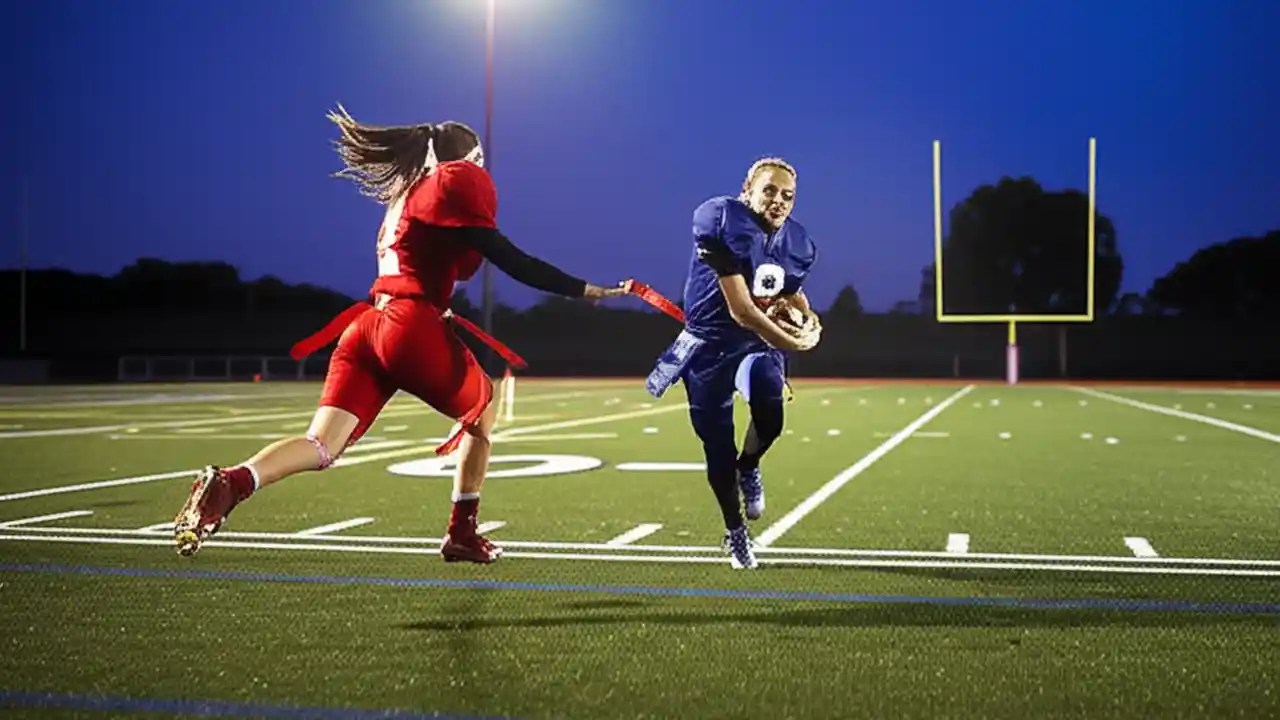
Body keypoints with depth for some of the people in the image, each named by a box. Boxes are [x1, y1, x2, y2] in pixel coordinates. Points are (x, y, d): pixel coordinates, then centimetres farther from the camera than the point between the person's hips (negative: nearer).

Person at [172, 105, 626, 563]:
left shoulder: (411, 189, 28)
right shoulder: (460, 178, 3)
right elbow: (507, 259, -6)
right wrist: (583, 290, -5)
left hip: (367, 326, 7)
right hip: (411, 326, -7)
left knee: (321, 447, -3)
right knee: (483, 410, 19)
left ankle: (232, 482, -30)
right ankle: (462, 534, 20)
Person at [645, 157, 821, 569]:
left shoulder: (795, 243, -2)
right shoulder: (725, 226, -24)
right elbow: (741, 311, -26)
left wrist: (808, 316, -5)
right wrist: (794, 342, -18)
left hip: (758, 342, 4)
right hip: (710, 345, -4)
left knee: (769, 408, -30)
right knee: (719, 453, 3)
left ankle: (748, 468, 4)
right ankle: (735, 532, 28)